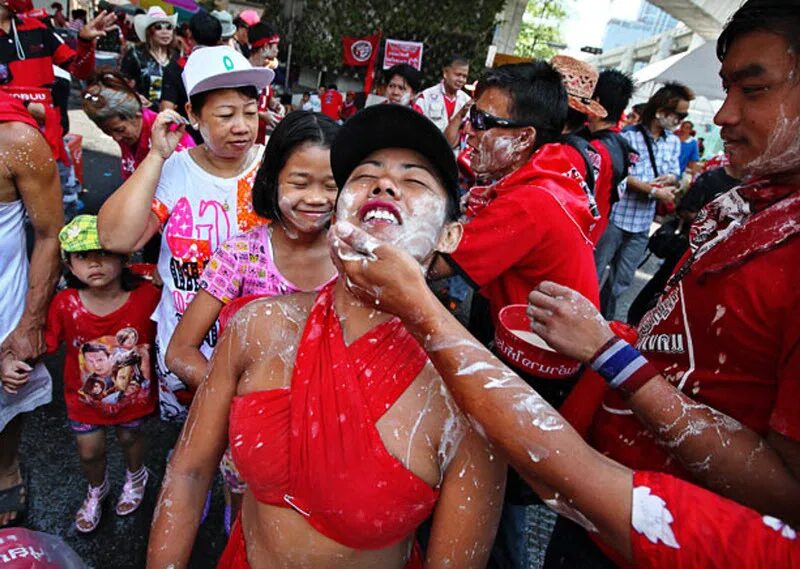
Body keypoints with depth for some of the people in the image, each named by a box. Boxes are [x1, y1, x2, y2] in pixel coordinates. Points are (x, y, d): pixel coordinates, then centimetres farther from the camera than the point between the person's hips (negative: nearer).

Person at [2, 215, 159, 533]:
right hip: (85, 399, 1)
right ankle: (96, 489, 57)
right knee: (89, 452, 20)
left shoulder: (147, 296, -27)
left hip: (134, 393, -1)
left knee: (130, 437, 26)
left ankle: (136, 477, 62)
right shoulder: (65, 304, -23)